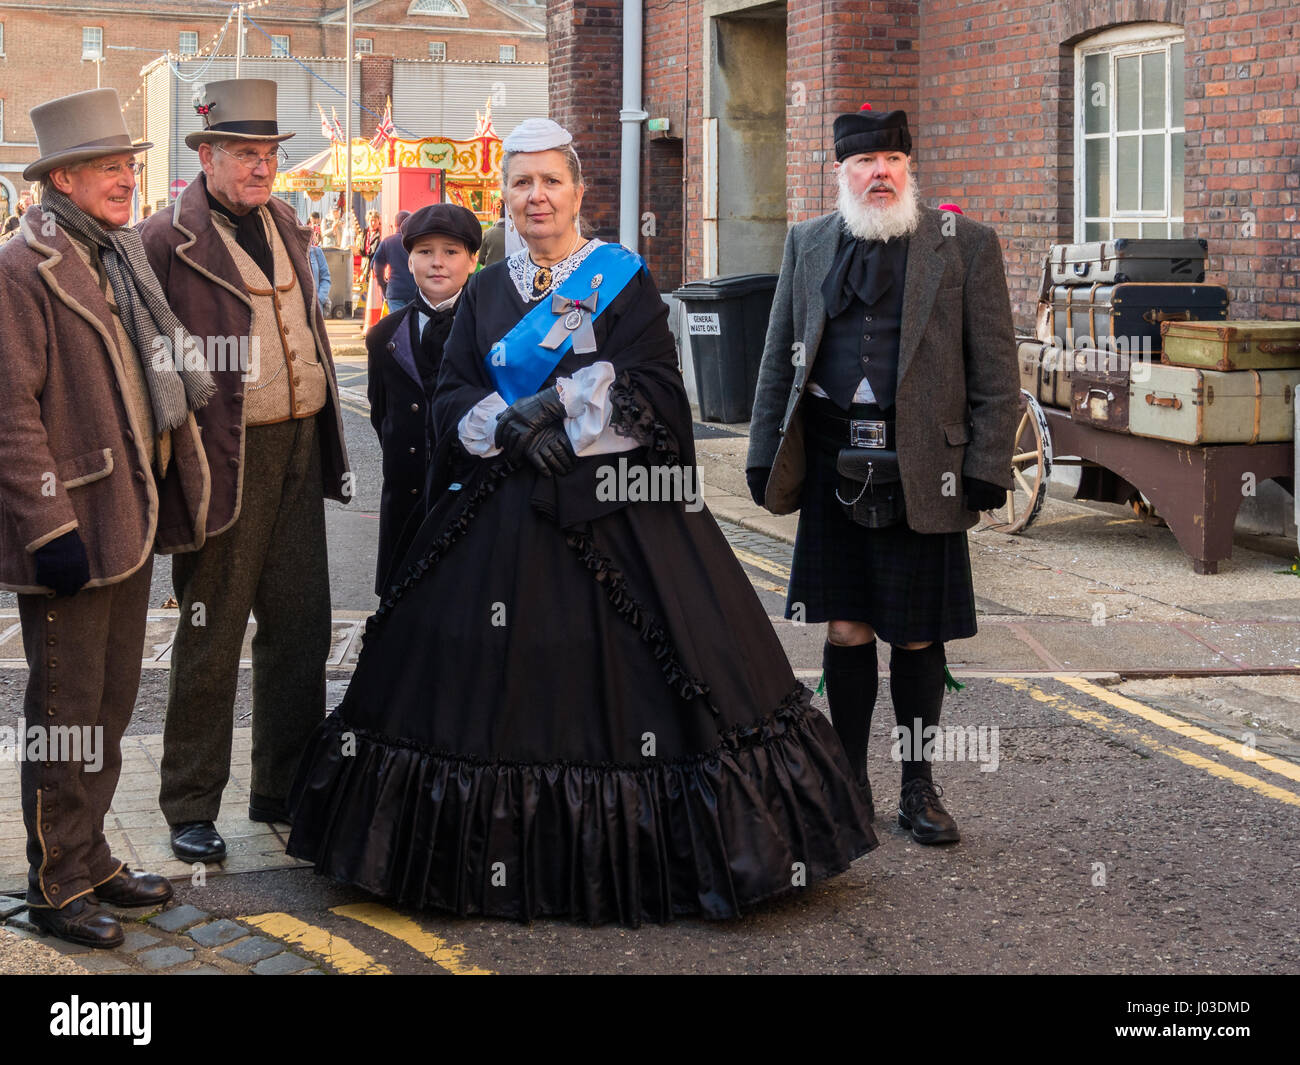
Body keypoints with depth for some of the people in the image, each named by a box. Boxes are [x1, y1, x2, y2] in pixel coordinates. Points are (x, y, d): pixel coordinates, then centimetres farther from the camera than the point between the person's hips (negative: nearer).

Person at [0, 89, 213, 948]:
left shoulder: (122, 256, 14)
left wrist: (159, 504, 19)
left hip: (130, 522, 9)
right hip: (71, 532, -8)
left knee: (112, 705, 17)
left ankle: (91, 855, 31)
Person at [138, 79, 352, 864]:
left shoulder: (285, 224, 14)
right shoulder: (169, 242, -9)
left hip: (300, 449, 7)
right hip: (228, 460, -7)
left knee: (302, 625, 12)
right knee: (212, 638, 2)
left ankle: (285, 790, 27)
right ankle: (191, 808, 16)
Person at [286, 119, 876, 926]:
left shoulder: (623, 278, 2)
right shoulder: (486, 292, 13)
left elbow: (651, 389, -8)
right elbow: (453, 397, 7)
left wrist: (557, 404, -15)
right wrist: (512, 427, -12)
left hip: (614, 510, -3)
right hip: (504, 516, 3)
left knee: (621, 674, -5)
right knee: (501, 681, 2)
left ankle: (633, 854, 6)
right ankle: (502, 854, 13)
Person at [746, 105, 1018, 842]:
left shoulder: (966, 245, 2)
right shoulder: (808, 244, 11)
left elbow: (997, 371, -1)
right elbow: (779, 360, 14)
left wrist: (986, 470, -7)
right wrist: (767, 457, 9)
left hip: (920, 470, -2)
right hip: (832, 462, 2)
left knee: (918, 638, 5)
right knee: (846, 632, 7)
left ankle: (919, 789, 21)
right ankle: (849, 782, 22)